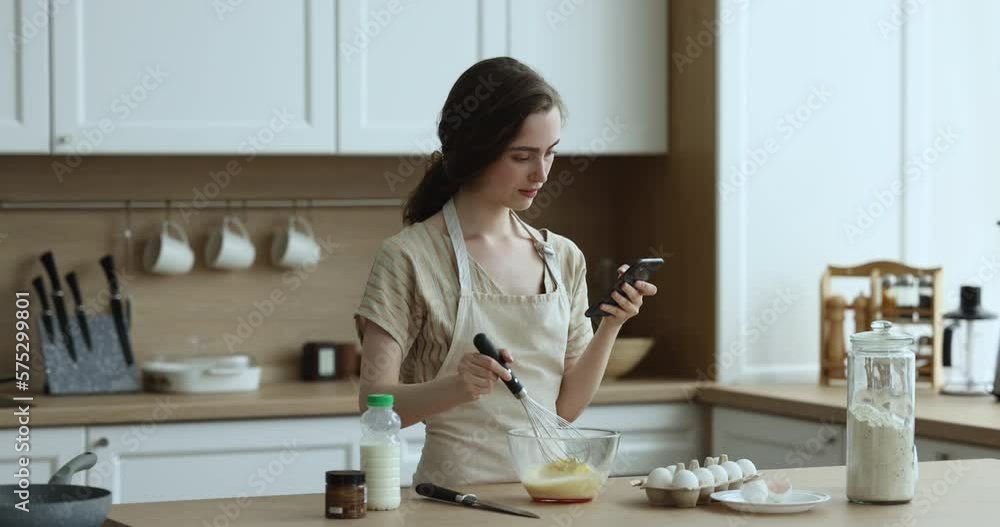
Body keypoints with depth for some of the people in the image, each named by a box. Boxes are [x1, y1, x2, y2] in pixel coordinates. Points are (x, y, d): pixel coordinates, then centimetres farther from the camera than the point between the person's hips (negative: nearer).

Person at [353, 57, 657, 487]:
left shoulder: (564, 258, 11)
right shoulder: (409, 257, -5)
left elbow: (565, 407, 10)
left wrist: (609, 326, -3)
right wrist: (456, 387, -26)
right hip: (458, 489, -4)